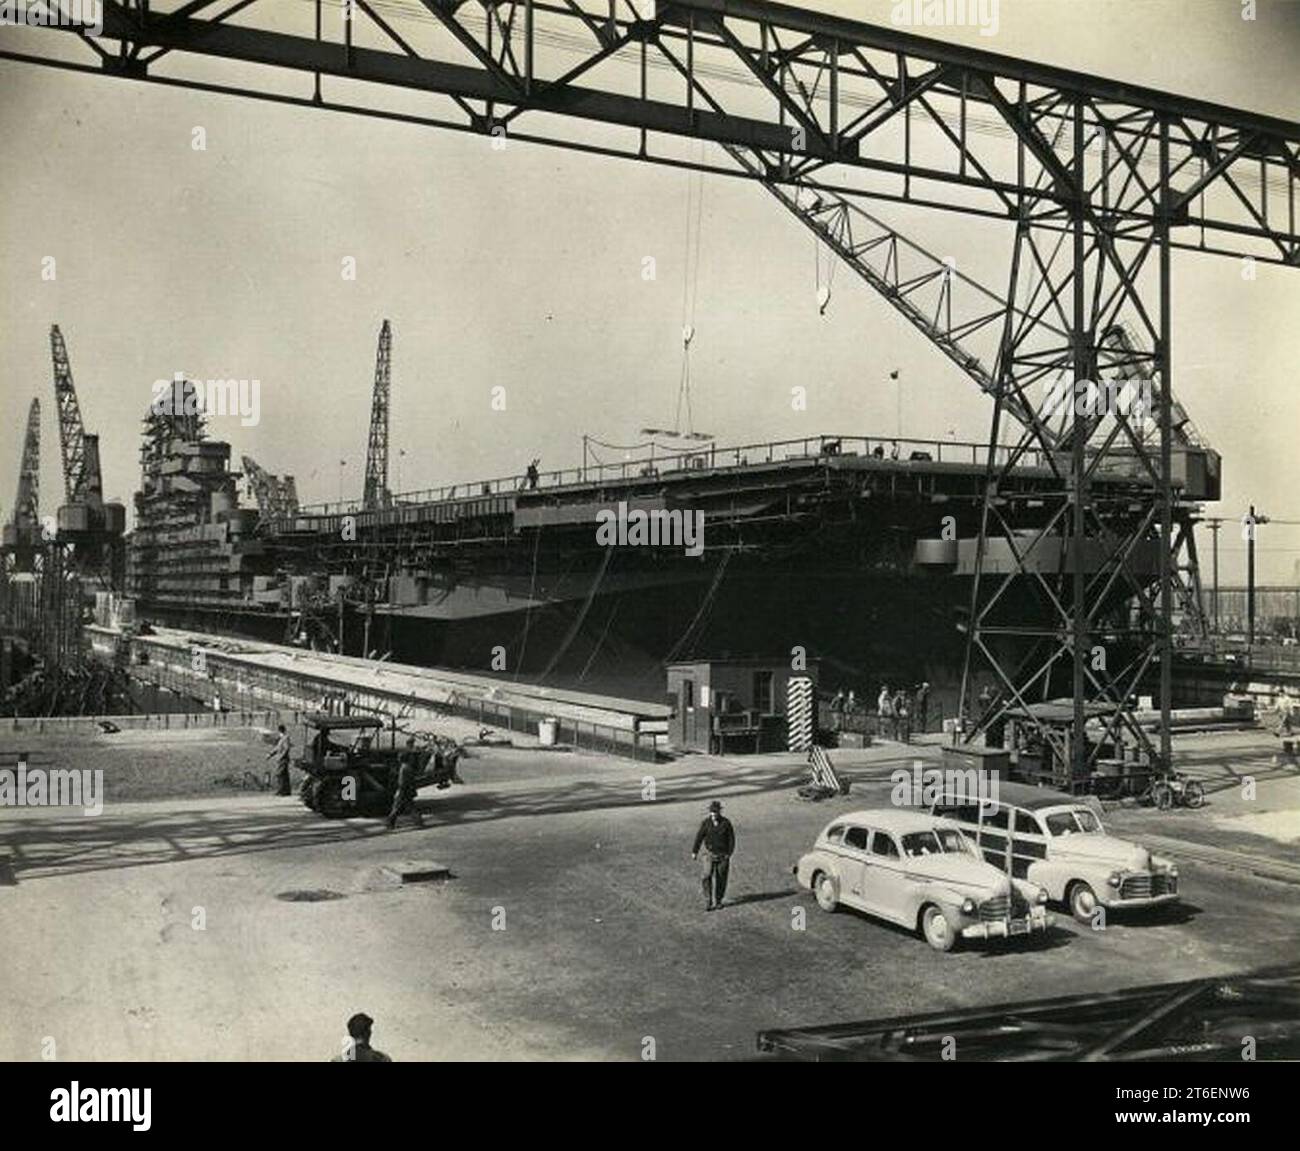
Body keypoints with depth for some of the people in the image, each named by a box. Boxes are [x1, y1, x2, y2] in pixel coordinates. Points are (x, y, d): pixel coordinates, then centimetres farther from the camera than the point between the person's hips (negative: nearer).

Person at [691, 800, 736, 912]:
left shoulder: (726, 823, -8)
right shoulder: (706, 822, -6)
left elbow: (731, 839, -4)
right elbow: (699, 837, 0)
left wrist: (730, 853, -11)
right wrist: (694, 852, 1)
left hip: (723, 855, 0)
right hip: (710, 854, 0)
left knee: (721, 879, 6)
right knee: (706, 877, -13)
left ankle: (718, 901, 23)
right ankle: (710, 902, -8)